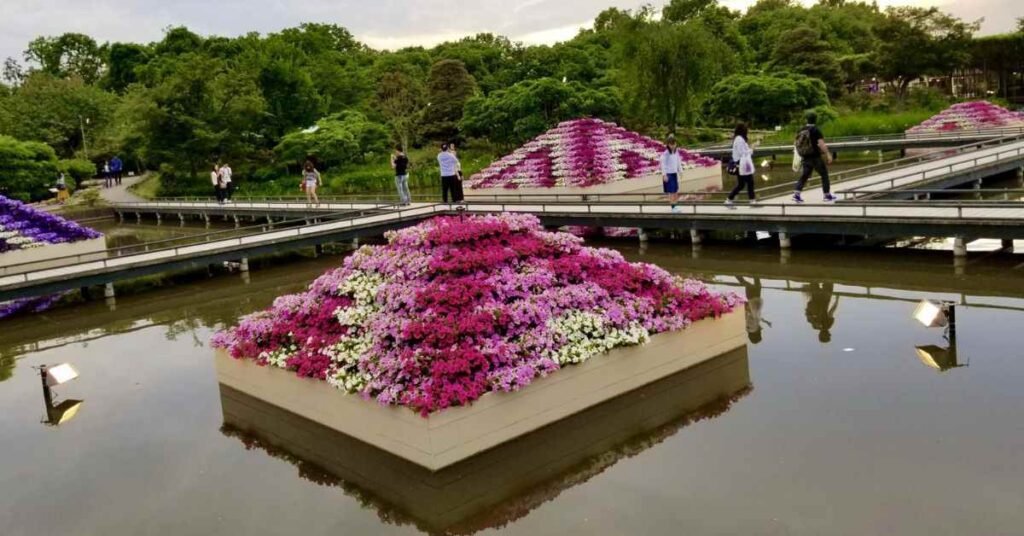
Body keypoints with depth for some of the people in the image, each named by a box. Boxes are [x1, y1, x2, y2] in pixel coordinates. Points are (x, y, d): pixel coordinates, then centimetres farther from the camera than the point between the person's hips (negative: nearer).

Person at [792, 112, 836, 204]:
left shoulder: (801, 130, 5)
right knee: (824, 175, 9)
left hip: (806, 157, 5)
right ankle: (827, 196, 14)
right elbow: (821, 143, -22)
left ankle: (796, 194, -6)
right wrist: (828, 154, -19)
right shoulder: (816, 130, -13)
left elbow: (795, 143, 10)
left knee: (804, 175, 10)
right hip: (816, 157, -5)